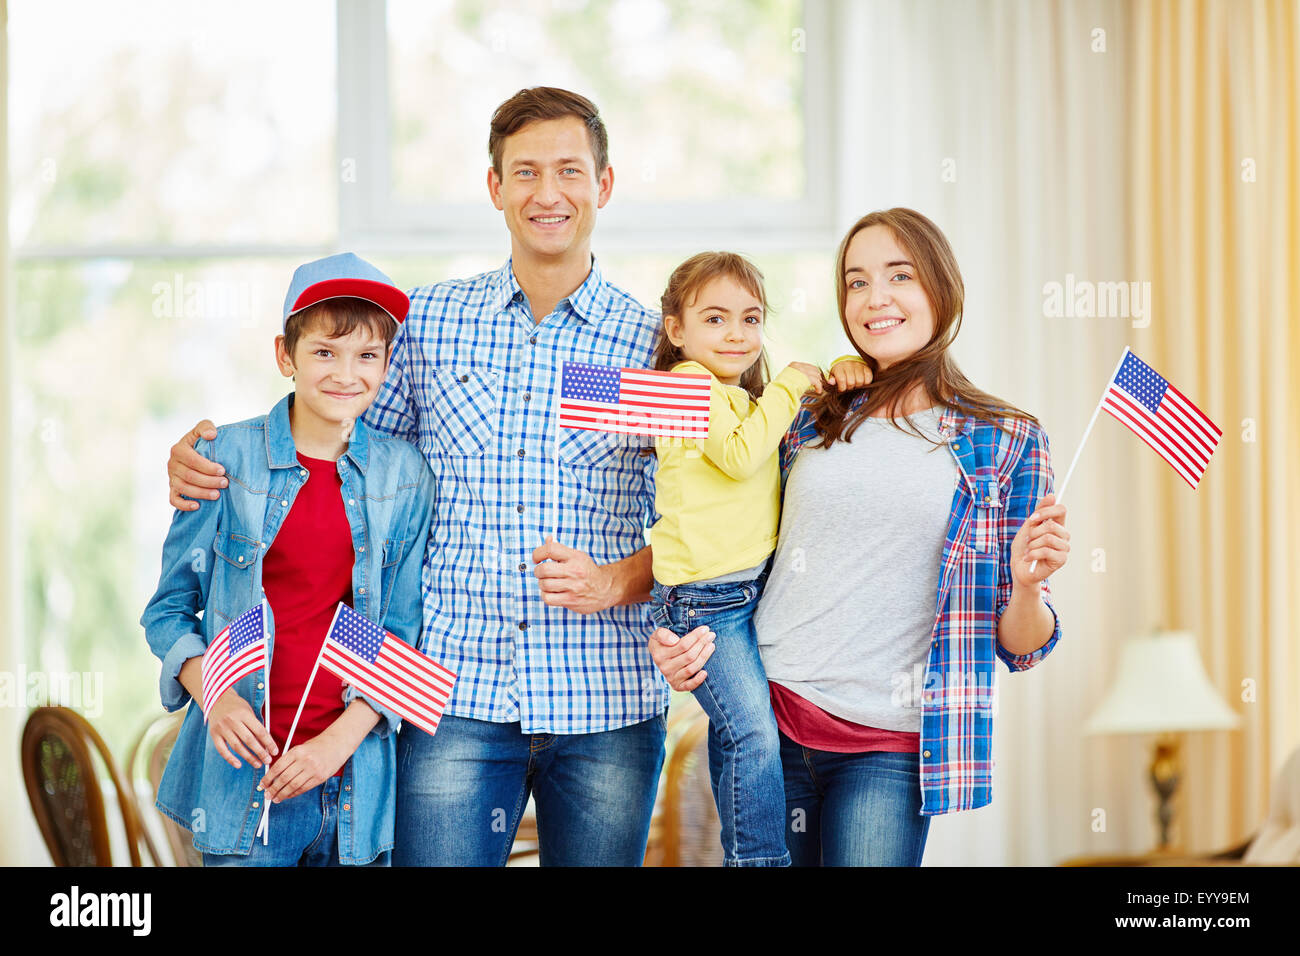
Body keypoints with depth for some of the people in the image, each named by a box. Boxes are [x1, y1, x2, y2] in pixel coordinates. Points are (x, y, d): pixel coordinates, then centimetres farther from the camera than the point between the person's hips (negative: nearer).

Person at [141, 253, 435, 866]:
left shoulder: (406, 476, 3)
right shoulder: (227, 457, -1)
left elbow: (405, 636, 4)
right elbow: (169, 610, 4)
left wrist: (342, 737, -9)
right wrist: (213, 696, -13)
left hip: (356, 779, 1)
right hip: (241, 774, -1)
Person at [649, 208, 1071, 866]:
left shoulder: (1005, 445, 1)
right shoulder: (811, 422, 9)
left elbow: (1018, 647, 4)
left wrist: (1027, 584, -17)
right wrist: (683, 638, 1)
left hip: (888, 752, -2)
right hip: (767, 723, 3)